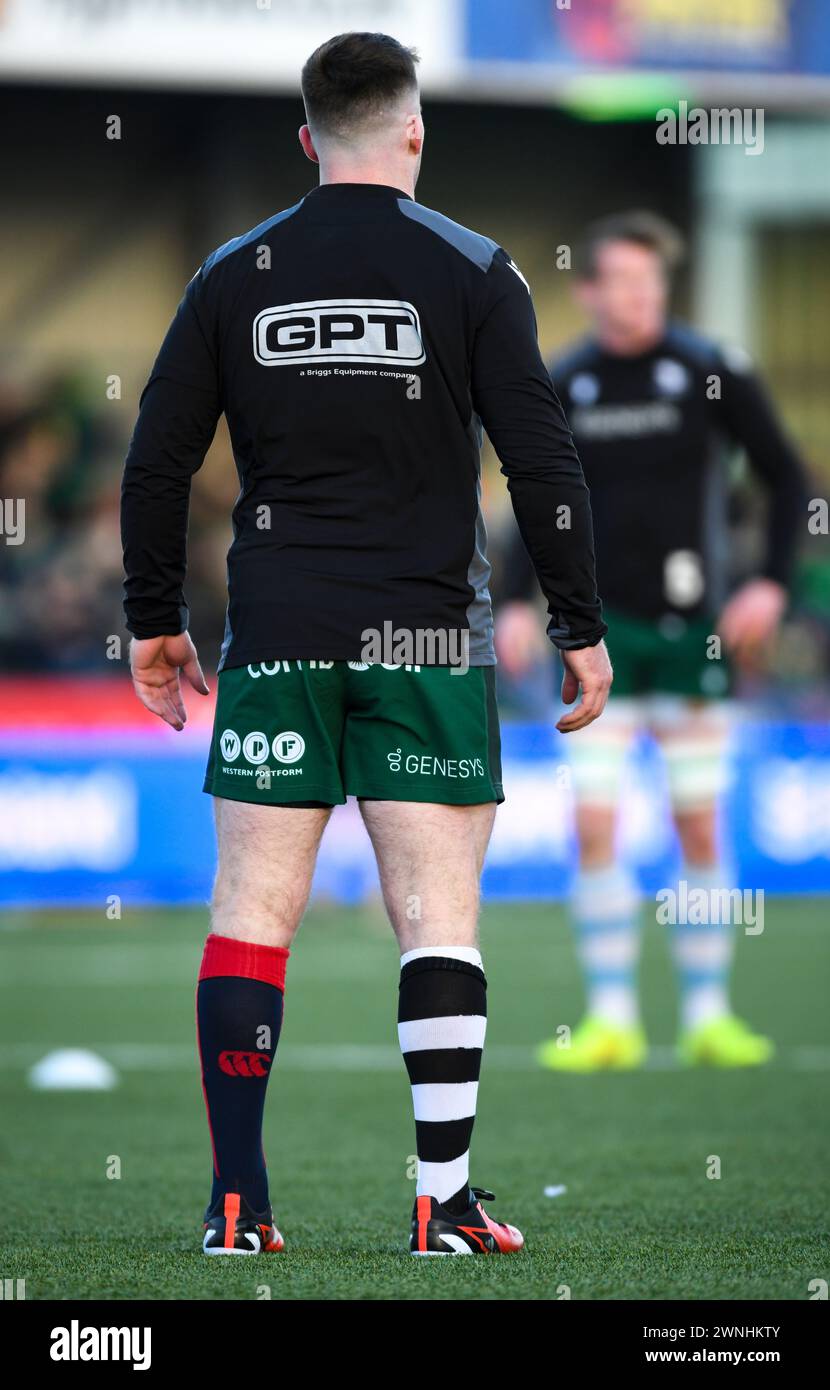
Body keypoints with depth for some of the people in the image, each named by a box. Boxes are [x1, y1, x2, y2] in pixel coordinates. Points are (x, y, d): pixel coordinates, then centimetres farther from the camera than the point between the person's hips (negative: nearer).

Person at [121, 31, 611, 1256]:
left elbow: (158, 463, 7)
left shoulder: (234, 277, 5)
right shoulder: (470, 271, -1)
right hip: (427, 642, -2)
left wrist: (155, 623, 16)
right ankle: (446, 1204, -2)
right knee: (438, 920, 1)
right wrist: (581, 629, 3)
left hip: (277, 644, 2)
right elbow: (542, 460, -4)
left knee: (253, 914, 5)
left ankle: (238, 1204, 1)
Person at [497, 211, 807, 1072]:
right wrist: (518, 602, 2)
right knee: (594, 824, -5)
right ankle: (610, 1018, 1)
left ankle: (707, 1017, 10)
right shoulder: (561, 387, 3)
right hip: (599, 628, 1)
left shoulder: (711, 374, -5)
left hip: (690, 625, -1)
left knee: (698, 828, 2)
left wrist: (771, 582, -9)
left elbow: (784, 477, 2)